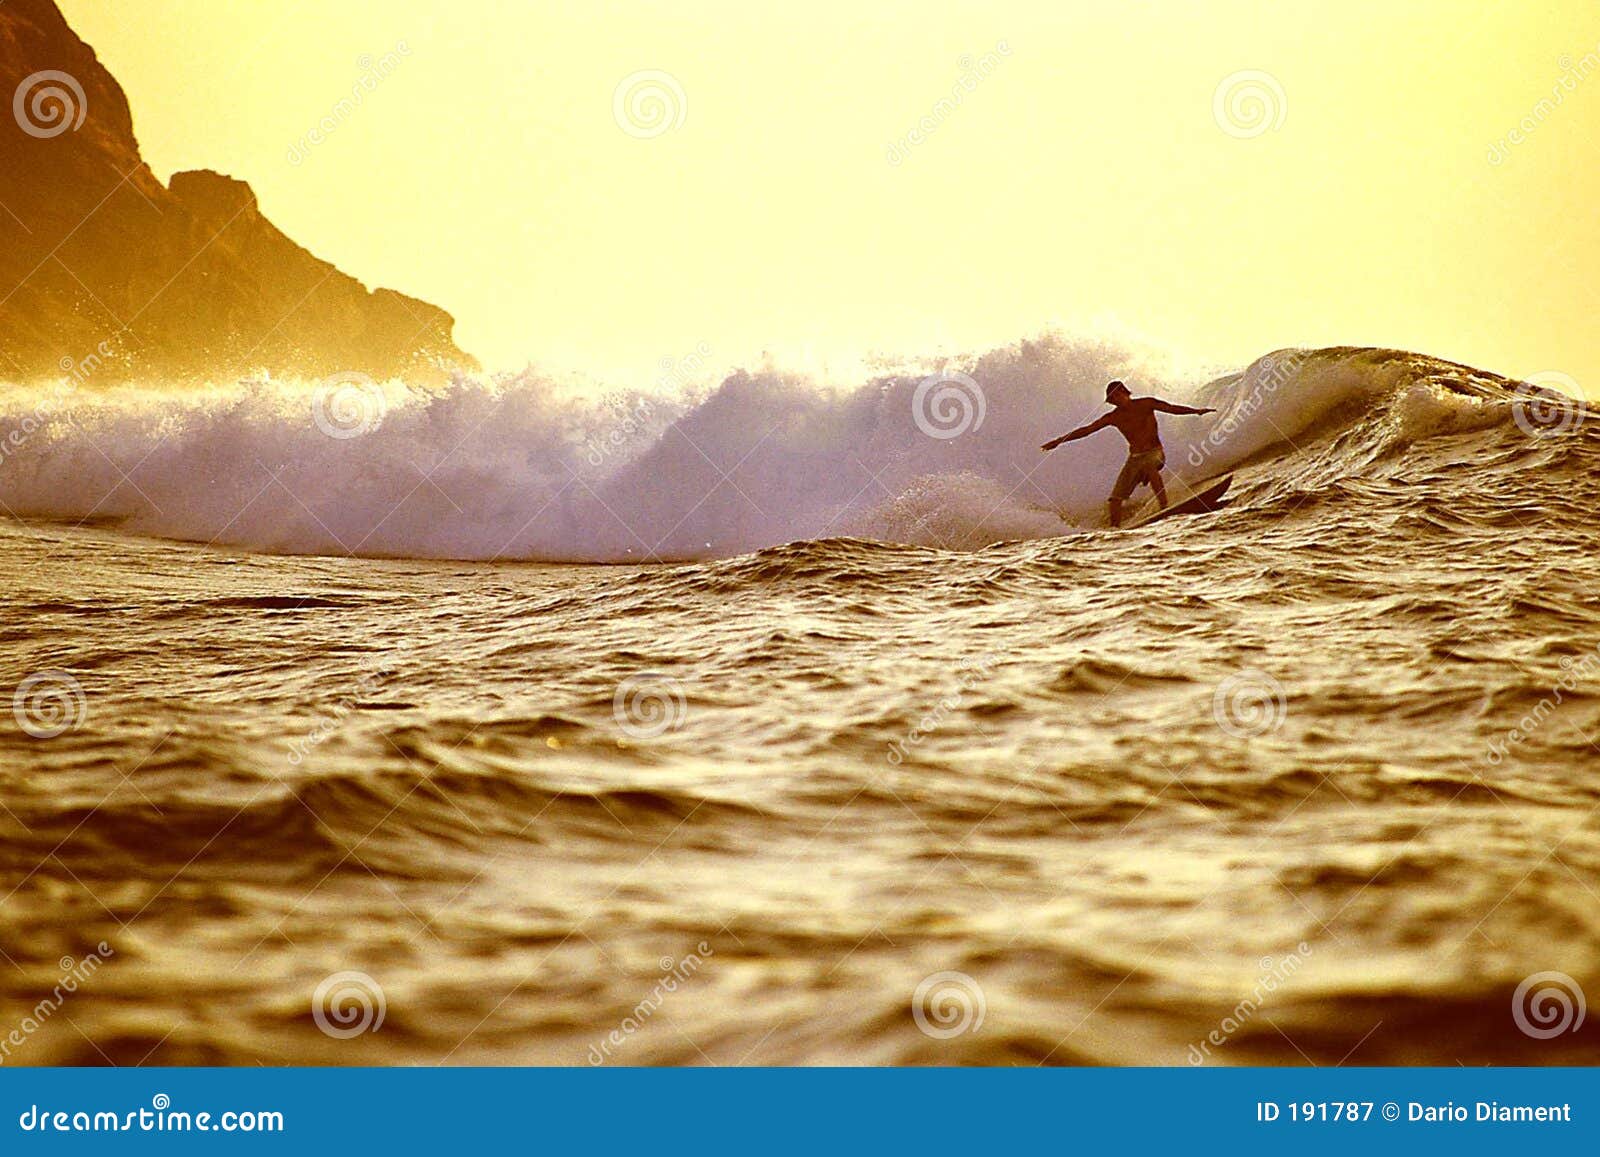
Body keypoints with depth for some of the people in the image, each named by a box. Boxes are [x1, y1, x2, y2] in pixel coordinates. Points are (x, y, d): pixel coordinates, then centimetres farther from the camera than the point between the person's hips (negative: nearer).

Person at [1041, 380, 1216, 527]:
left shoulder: (1145, 404, -3)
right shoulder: (1113, 417, 4)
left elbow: (1171, 408, -6)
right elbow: (1086, 430, 7)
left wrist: (1196, 410, -19)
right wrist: (1058, 441, 6)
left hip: (1155, 453, -4)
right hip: (1134, 457, 4)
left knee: (1149, 467, -39)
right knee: (1116, 499, -6)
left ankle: (1165, 509, -43)